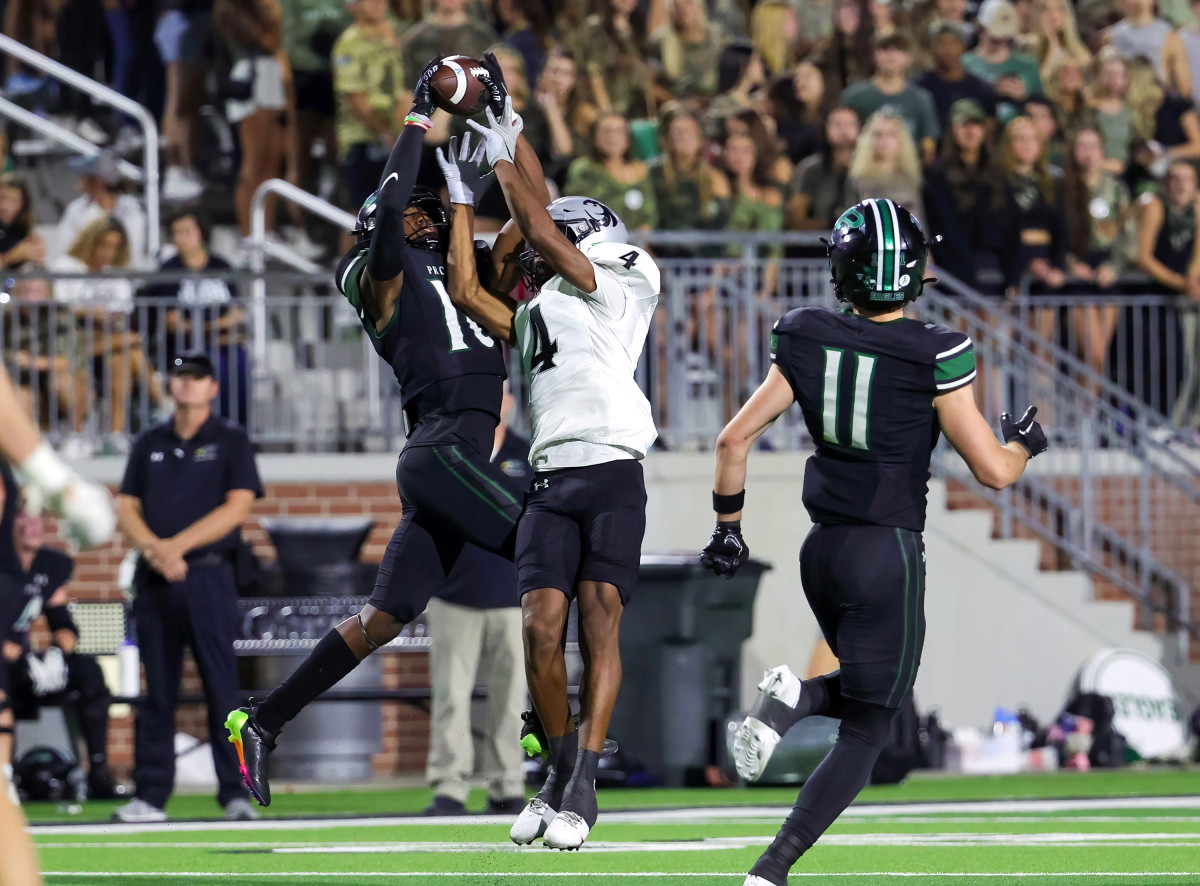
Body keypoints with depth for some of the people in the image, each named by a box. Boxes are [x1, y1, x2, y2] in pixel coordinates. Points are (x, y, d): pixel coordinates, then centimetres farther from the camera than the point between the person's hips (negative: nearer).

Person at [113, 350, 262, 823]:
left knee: (221, 686, -8)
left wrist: (177, 545, -12)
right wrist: (153, 549, -10)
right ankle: (150, 796, 5)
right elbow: (126, 507, 10)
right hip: (154, 580, 4)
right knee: (157, 691, 4)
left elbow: (237, 506, -5)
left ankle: (235, 792, -8)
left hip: (207, 576, -4)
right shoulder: (150, 444, 16)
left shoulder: (230, 441, 5)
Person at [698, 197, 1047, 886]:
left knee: (867, 694, 27)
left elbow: (735, 440, 2)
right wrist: (1026, 442, 13)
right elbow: (994, 471, -9)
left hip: (822, 548, 5)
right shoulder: (934, 357, -13)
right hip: (889, 556, -5)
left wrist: (728, 529, 14)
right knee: (866, 732, 4)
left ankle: (795, 697, -6)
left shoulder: (807, 341, 0)